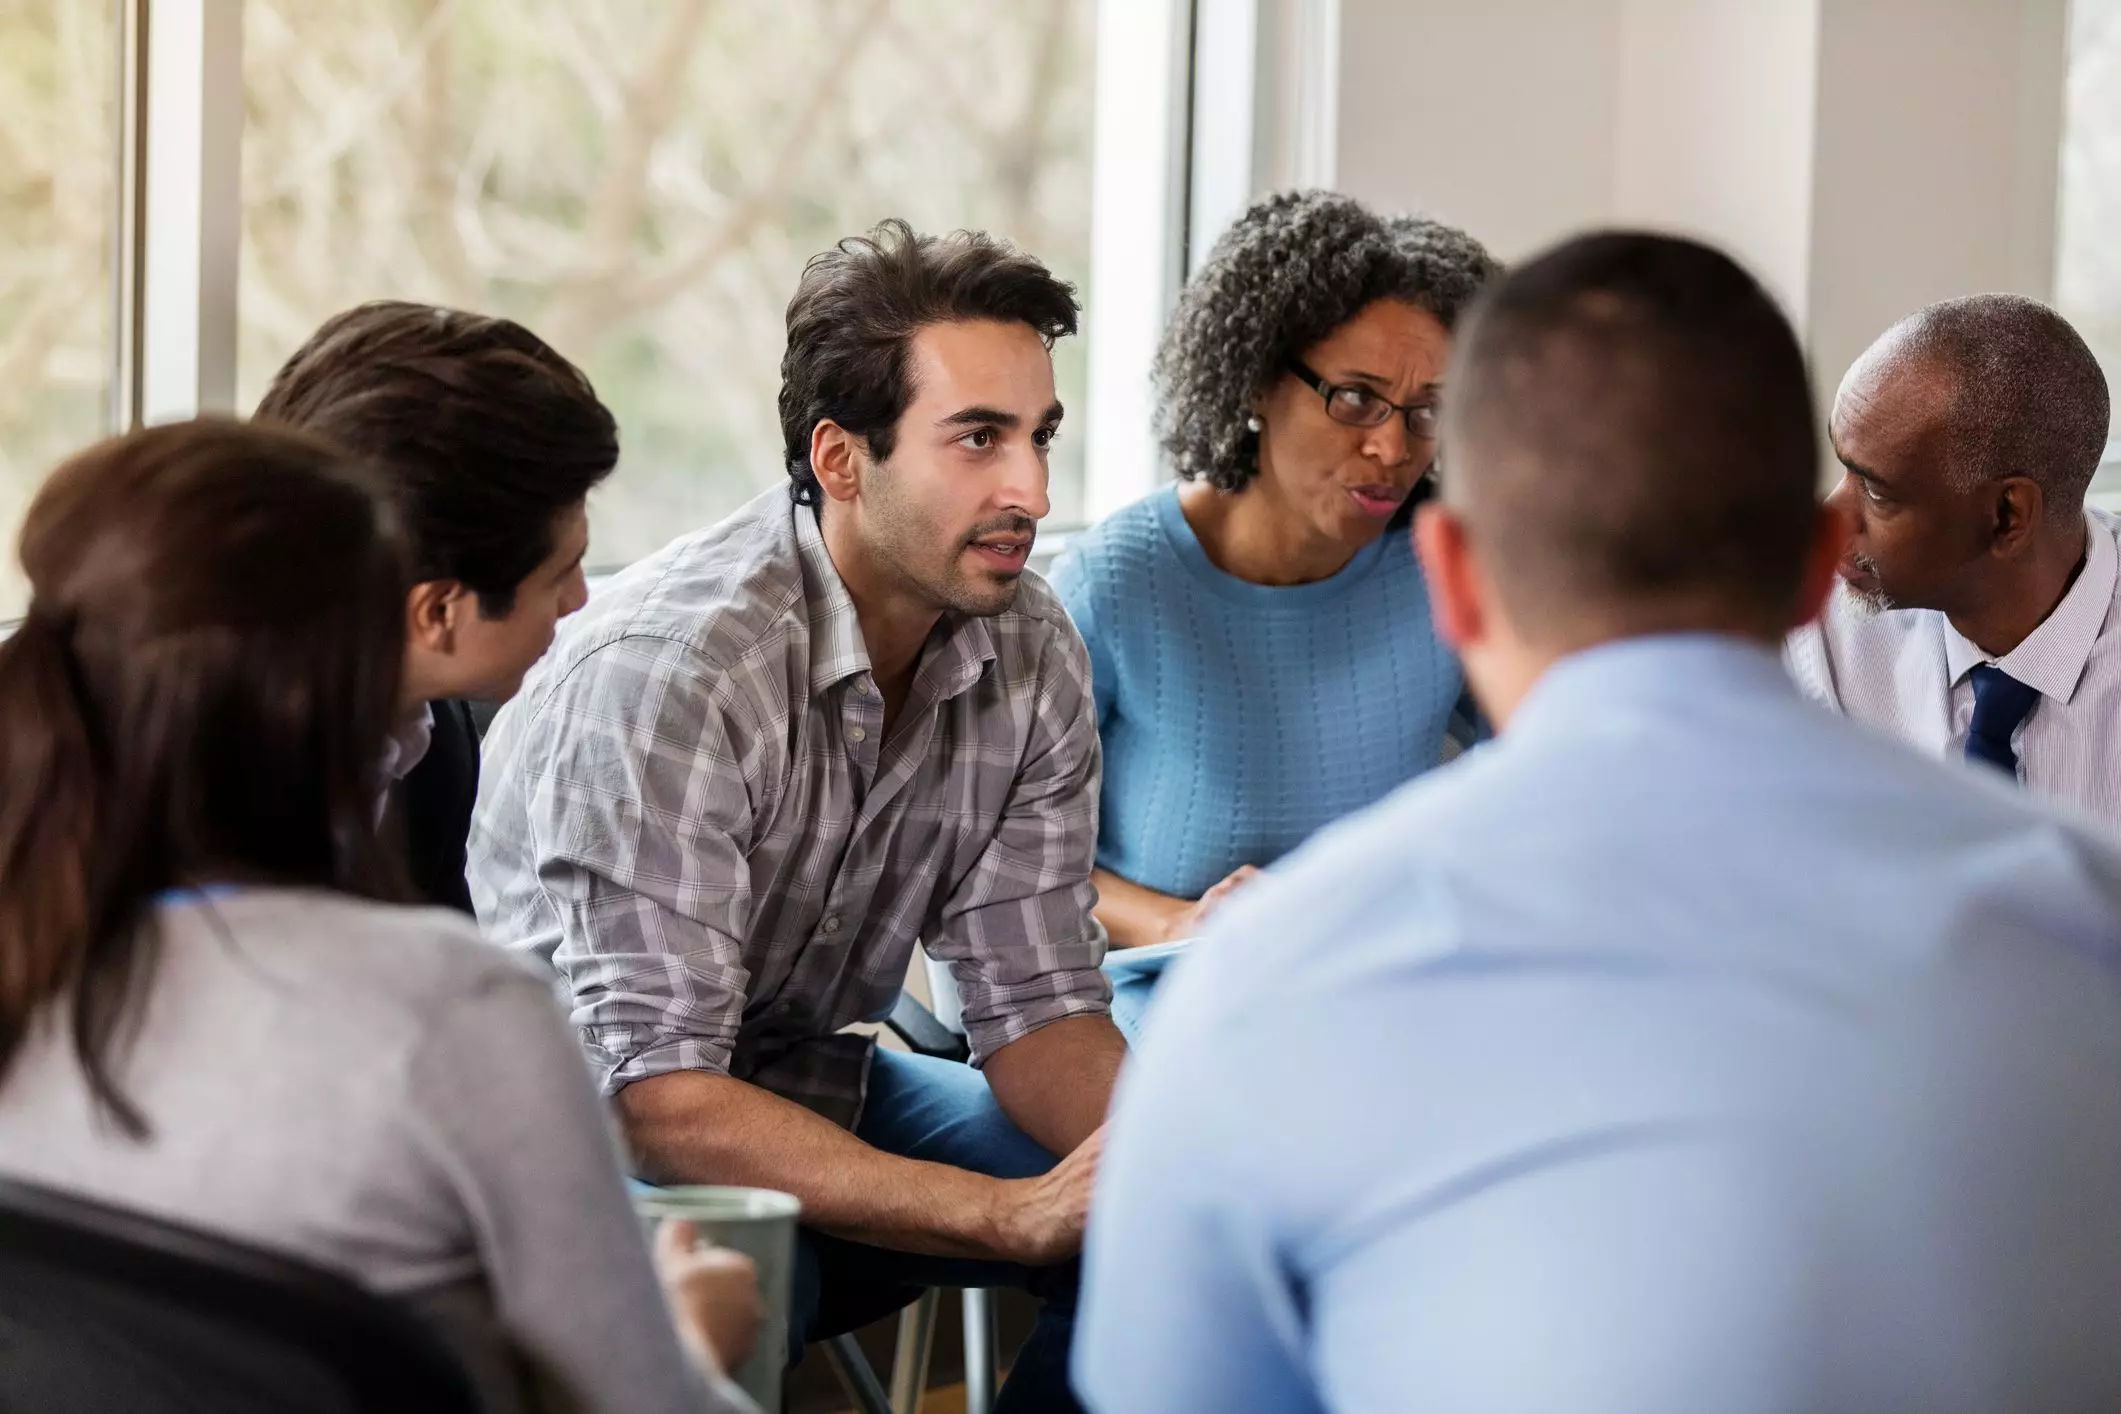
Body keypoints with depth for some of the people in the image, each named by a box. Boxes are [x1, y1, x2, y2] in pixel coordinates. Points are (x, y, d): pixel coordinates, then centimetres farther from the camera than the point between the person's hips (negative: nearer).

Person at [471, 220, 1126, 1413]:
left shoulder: (1030, 654, -6)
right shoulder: (667, 672, -28)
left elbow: (1038, 1000, -2)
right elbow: (658, 1096, -32)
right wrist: (1017, 1215, -37)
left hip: (815, 1087, 7)